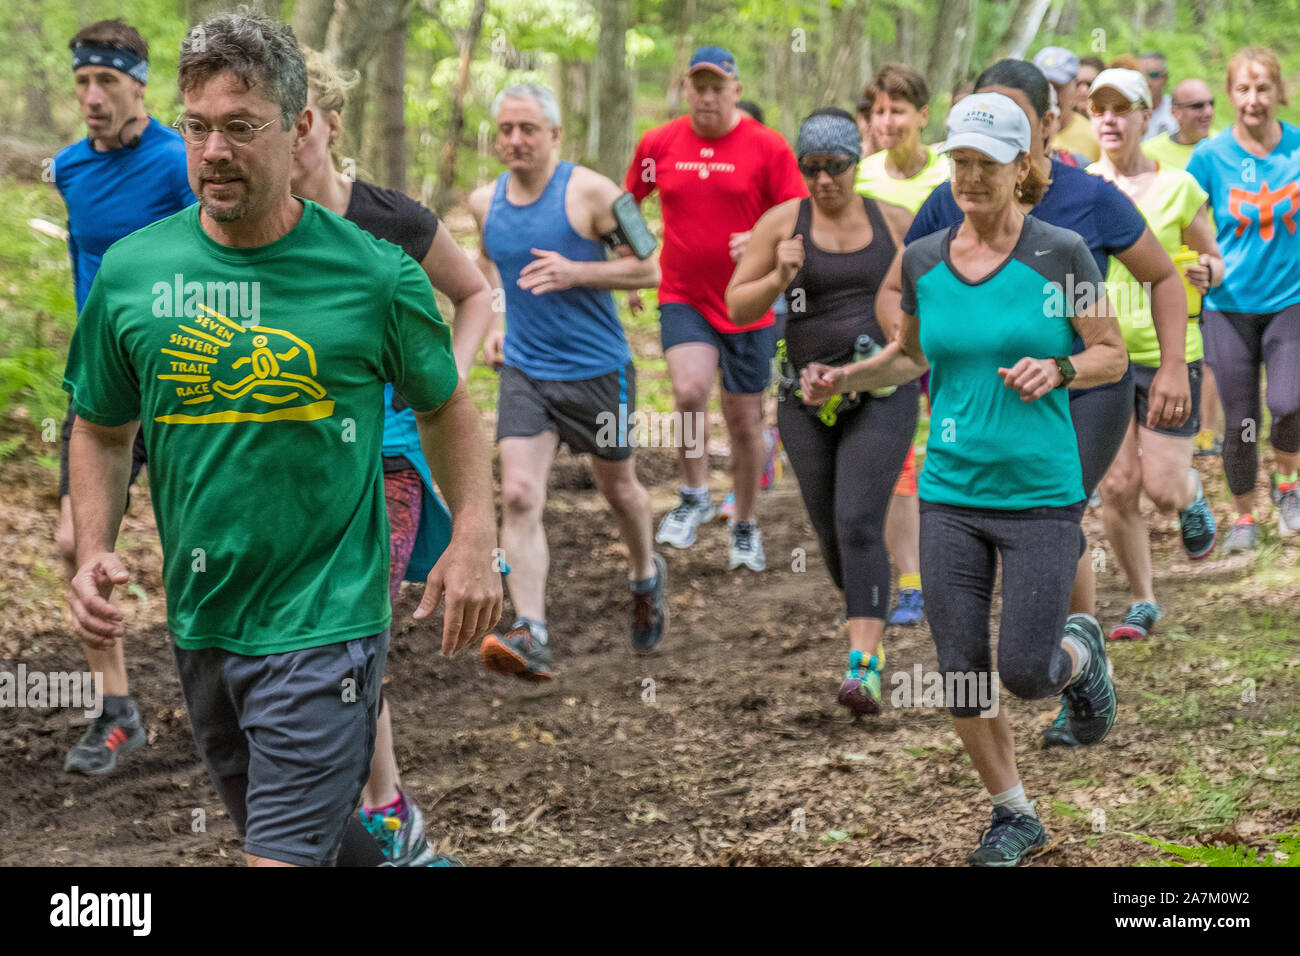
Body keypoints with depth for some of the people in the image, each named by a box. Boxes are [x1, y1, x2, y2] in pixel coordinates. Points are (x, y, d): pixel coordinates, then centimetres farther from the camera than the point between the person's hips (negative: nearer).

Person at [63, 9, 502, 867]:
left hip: (323, 625, -4)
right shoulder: (131, 272, -2)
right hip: (199, 625, 5)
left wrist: (475, 540, -6)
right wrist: (94, 552, -4)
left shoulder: (375, 274, -9)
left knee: (287, 852, -11)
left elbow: (445, 406, 6)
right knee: (283, 828, 22)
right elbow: (103, 430, 11)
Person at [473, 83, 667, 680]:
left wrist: (575, 273, -24)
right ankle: (531, 636, -20)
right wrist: (493, 322, 9)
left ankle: (645, 576, 47)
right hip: (524, 369, 3)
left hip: (599, 369, -3)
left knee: (617, 487, 17)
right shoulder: (485, 201, 2)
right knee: (518, 497, -14)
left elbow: (648, 269, -11)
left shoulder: (589, 193, -13)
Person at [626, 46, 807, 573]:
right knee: (690, 391, -25)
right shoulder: (658, 144, 2)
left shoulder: (768, 147, -6)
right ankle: (694, 496, -1)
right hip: (683, 299, 1)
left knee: (744, 420, 8)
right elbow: (627, 203, 18)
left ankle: (745, 527, 28)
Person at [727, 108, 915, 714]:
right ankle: (869, 623, 39)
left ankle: (863, 669, -19)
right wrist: (779, 278, -16)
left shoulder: (894, 223, 2)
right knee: (831, 534, 10)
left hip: (882, 396, -2)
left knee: (858, 525, -16)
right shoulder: (781, 222, 1)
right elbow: (737, 307, 2)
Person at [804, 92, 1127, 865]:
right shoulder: (922, 261, 2)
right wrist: (845, 378, 1)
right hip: (950, 494, 3)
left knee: (1026, 673, -4)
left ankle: (1082, 650, 32)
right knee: (963, 679, 3)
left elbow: (1114, 356, 0)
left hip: (1040, 493, -3)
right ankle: (1014, 814, 24)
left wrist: (1058, 370, -20)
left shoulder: (1061, 253, -8)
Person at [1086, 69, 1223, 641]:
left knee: (1163, 489, -2)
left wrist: (1207, 274, -14)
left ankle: (1193, 496, 36)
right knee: (1117, 488, -2)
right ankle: (1142, 602, 17)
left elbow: (1211, 259, 9)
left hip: (1167, 353, -1)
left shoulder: (1178, 187, -2)